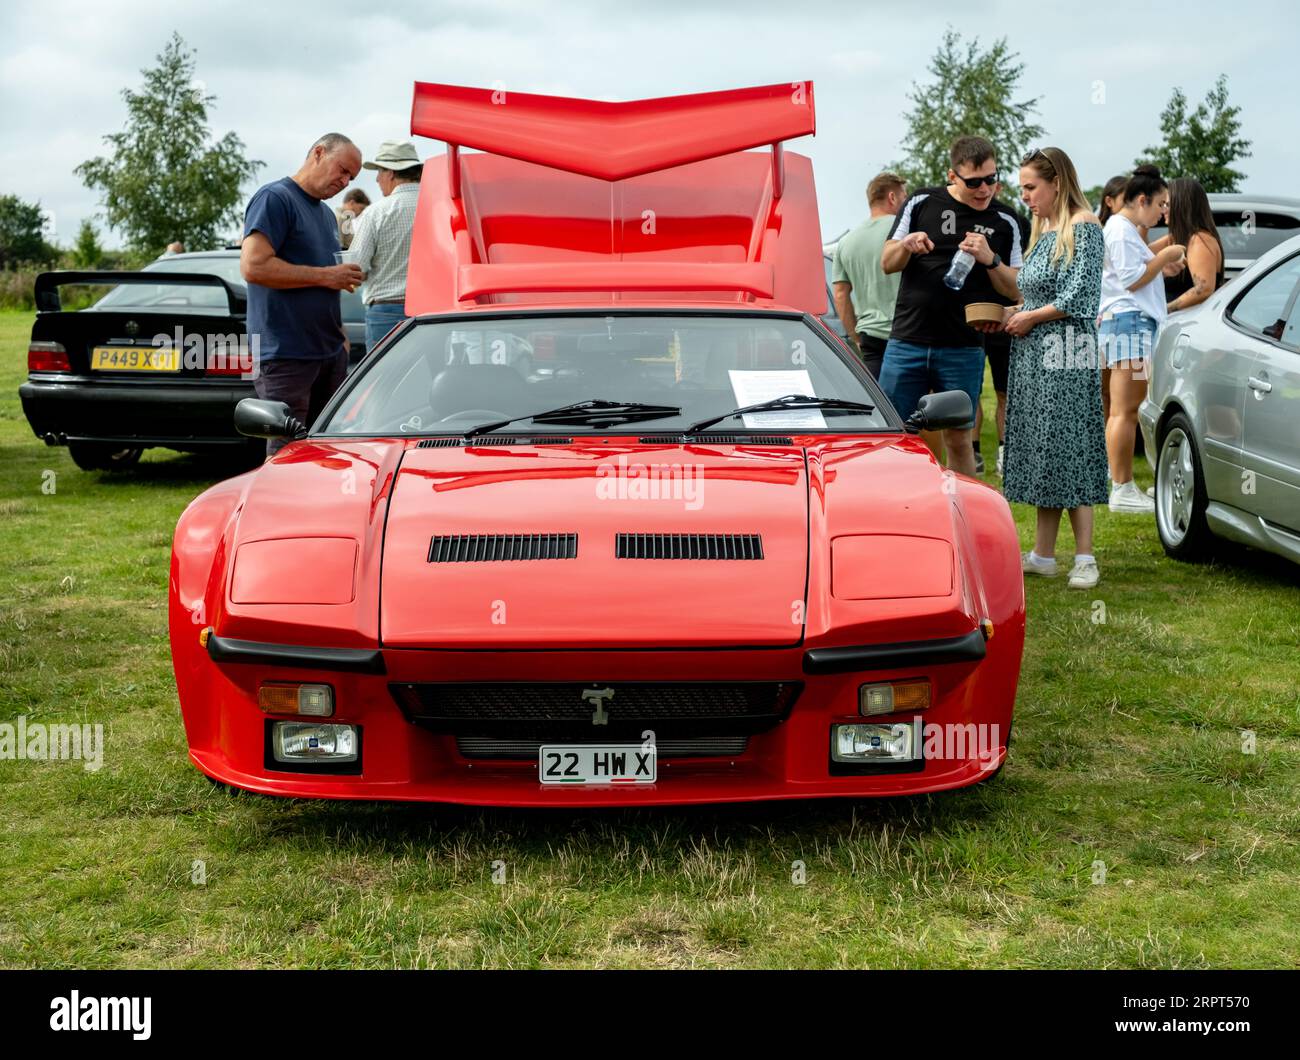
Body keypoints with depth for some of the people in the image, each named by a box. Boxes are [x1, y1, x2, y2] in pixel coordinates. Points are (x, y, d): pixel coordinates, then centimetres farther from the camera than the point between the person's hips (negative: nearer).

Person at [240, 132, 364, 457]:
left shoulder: (327, 214, 22)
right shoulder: (275, 198, -6)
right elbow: (253, 266, -19)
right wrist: (325, 275, -14)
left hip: (330, 354, 9)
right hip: (286, 354, -9)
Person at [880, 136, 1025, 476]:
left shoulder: (1004, 224, 7)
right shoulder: (922, 203, 6)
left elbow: (1016, 289, 6)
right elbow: (887, 263, 9)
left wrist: (990, 259, -12)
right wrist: (906, 245, -13)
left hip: (964, 350, 0)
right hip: (907, 342, 0)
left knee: (958, 439, 4)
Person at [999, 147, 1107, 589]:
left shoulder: (1083, 228, -8)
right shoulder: (1043, 231, 18)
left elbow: (1079, 298, -15)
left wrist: (1030, 317, -8)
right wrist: (1013, 312, 5)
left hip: (1065, 353, -9)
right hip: (1032, 354, 9)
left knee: (1066, 448, -8)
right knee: (1041, 450, 9)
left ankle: (1084, 557, -2)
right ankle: (1043, 554, 14)